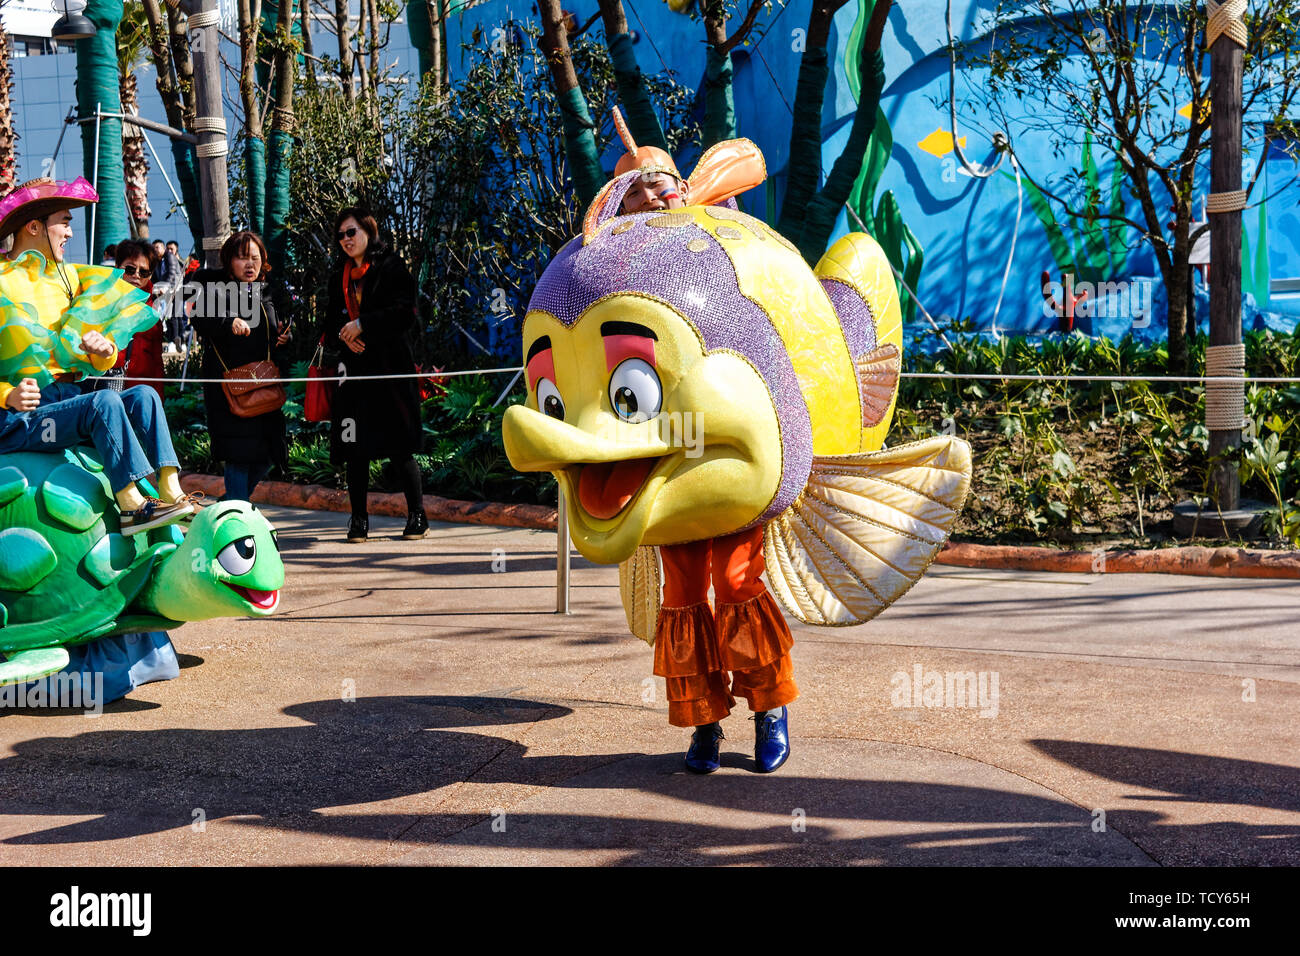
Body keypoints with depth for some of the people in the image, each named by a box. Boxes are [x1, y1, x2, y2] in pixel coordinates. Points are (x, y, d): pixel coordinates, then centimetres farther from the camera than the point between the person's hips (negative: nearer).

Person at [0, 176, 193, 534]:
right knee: (105, 402, -28)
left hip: (66, 400, 7)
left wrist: (103, 350, -5)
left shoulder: (66, 278, 18)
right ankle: (131, 506, -33)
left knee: (143, 396, -12)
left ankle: (171, 492, -26)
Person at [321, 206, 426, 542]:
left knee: (398, 445, -5)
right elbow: (330, 322, 19)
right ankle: (359, 518, 9)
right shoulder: (339, 277, 17)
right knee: (354, 446, 2)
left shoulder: (392, 267, 0)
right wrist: (343, 334, -3)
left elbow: (404, 312, -10)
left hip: (389, 365, -5)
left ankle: (417, 515, 6)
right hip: (353, 367, 5)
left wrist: (362, 325, -14)